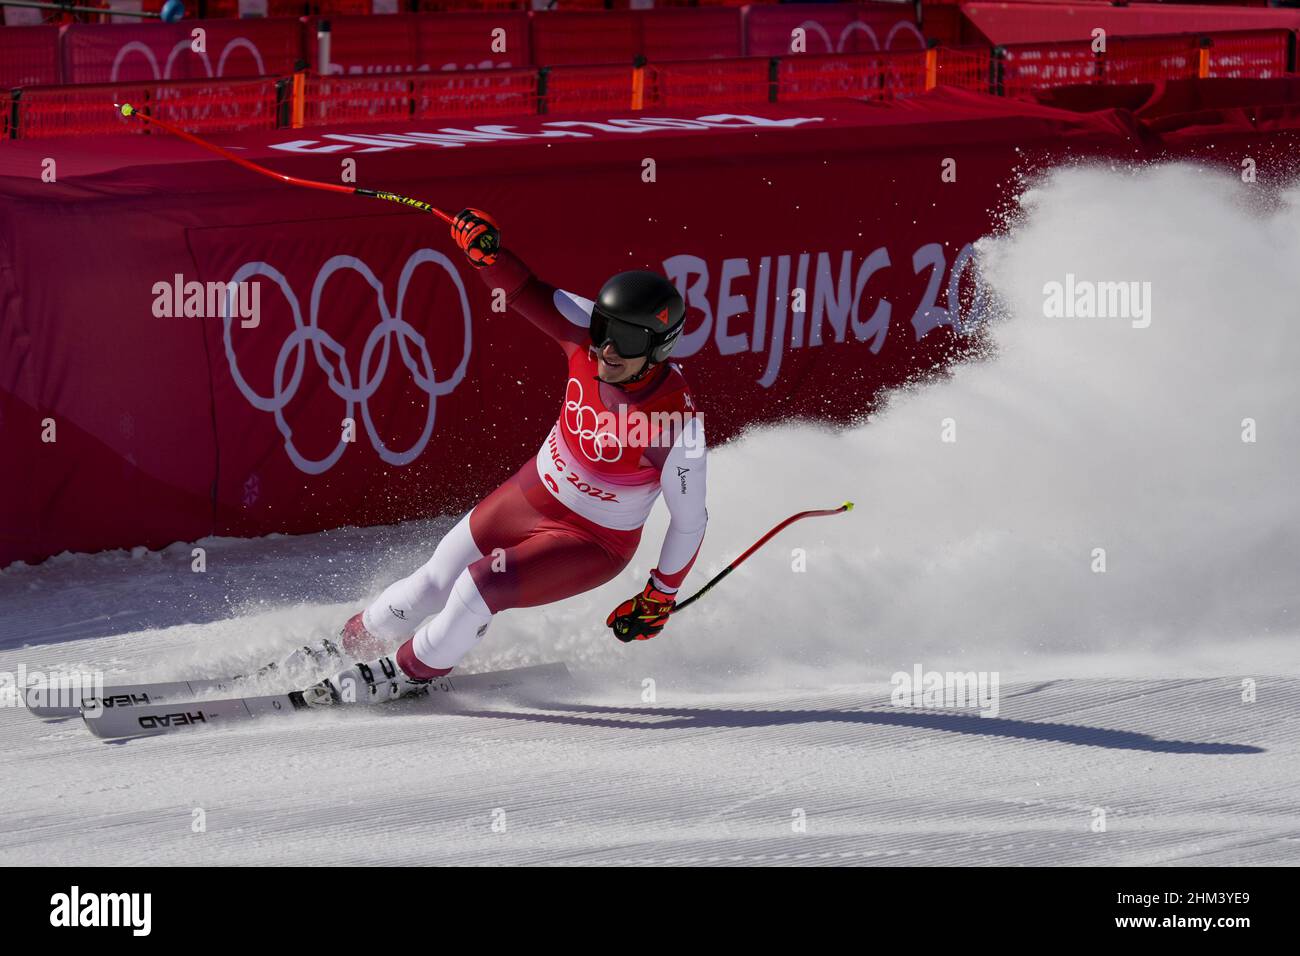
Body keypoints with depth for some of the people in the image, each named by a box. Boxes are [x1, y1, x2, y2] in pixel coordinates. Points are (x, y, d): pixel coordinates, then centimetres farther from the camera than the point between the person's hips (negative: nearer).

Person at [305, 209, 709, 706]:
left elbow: (690, 521, -18)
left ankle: (408, 672, 9)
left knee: (478, 589, -18)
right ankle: (354, 642, 38)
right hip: (534, 493, 5)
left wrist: (661, 597, -7)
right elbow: (526, 291, -9)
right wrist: (487, 251, -30)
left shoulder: (677, 422, -32)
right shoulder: (588, 329, -21)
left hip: (593, 543, -5)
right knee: (435, 581, 12)